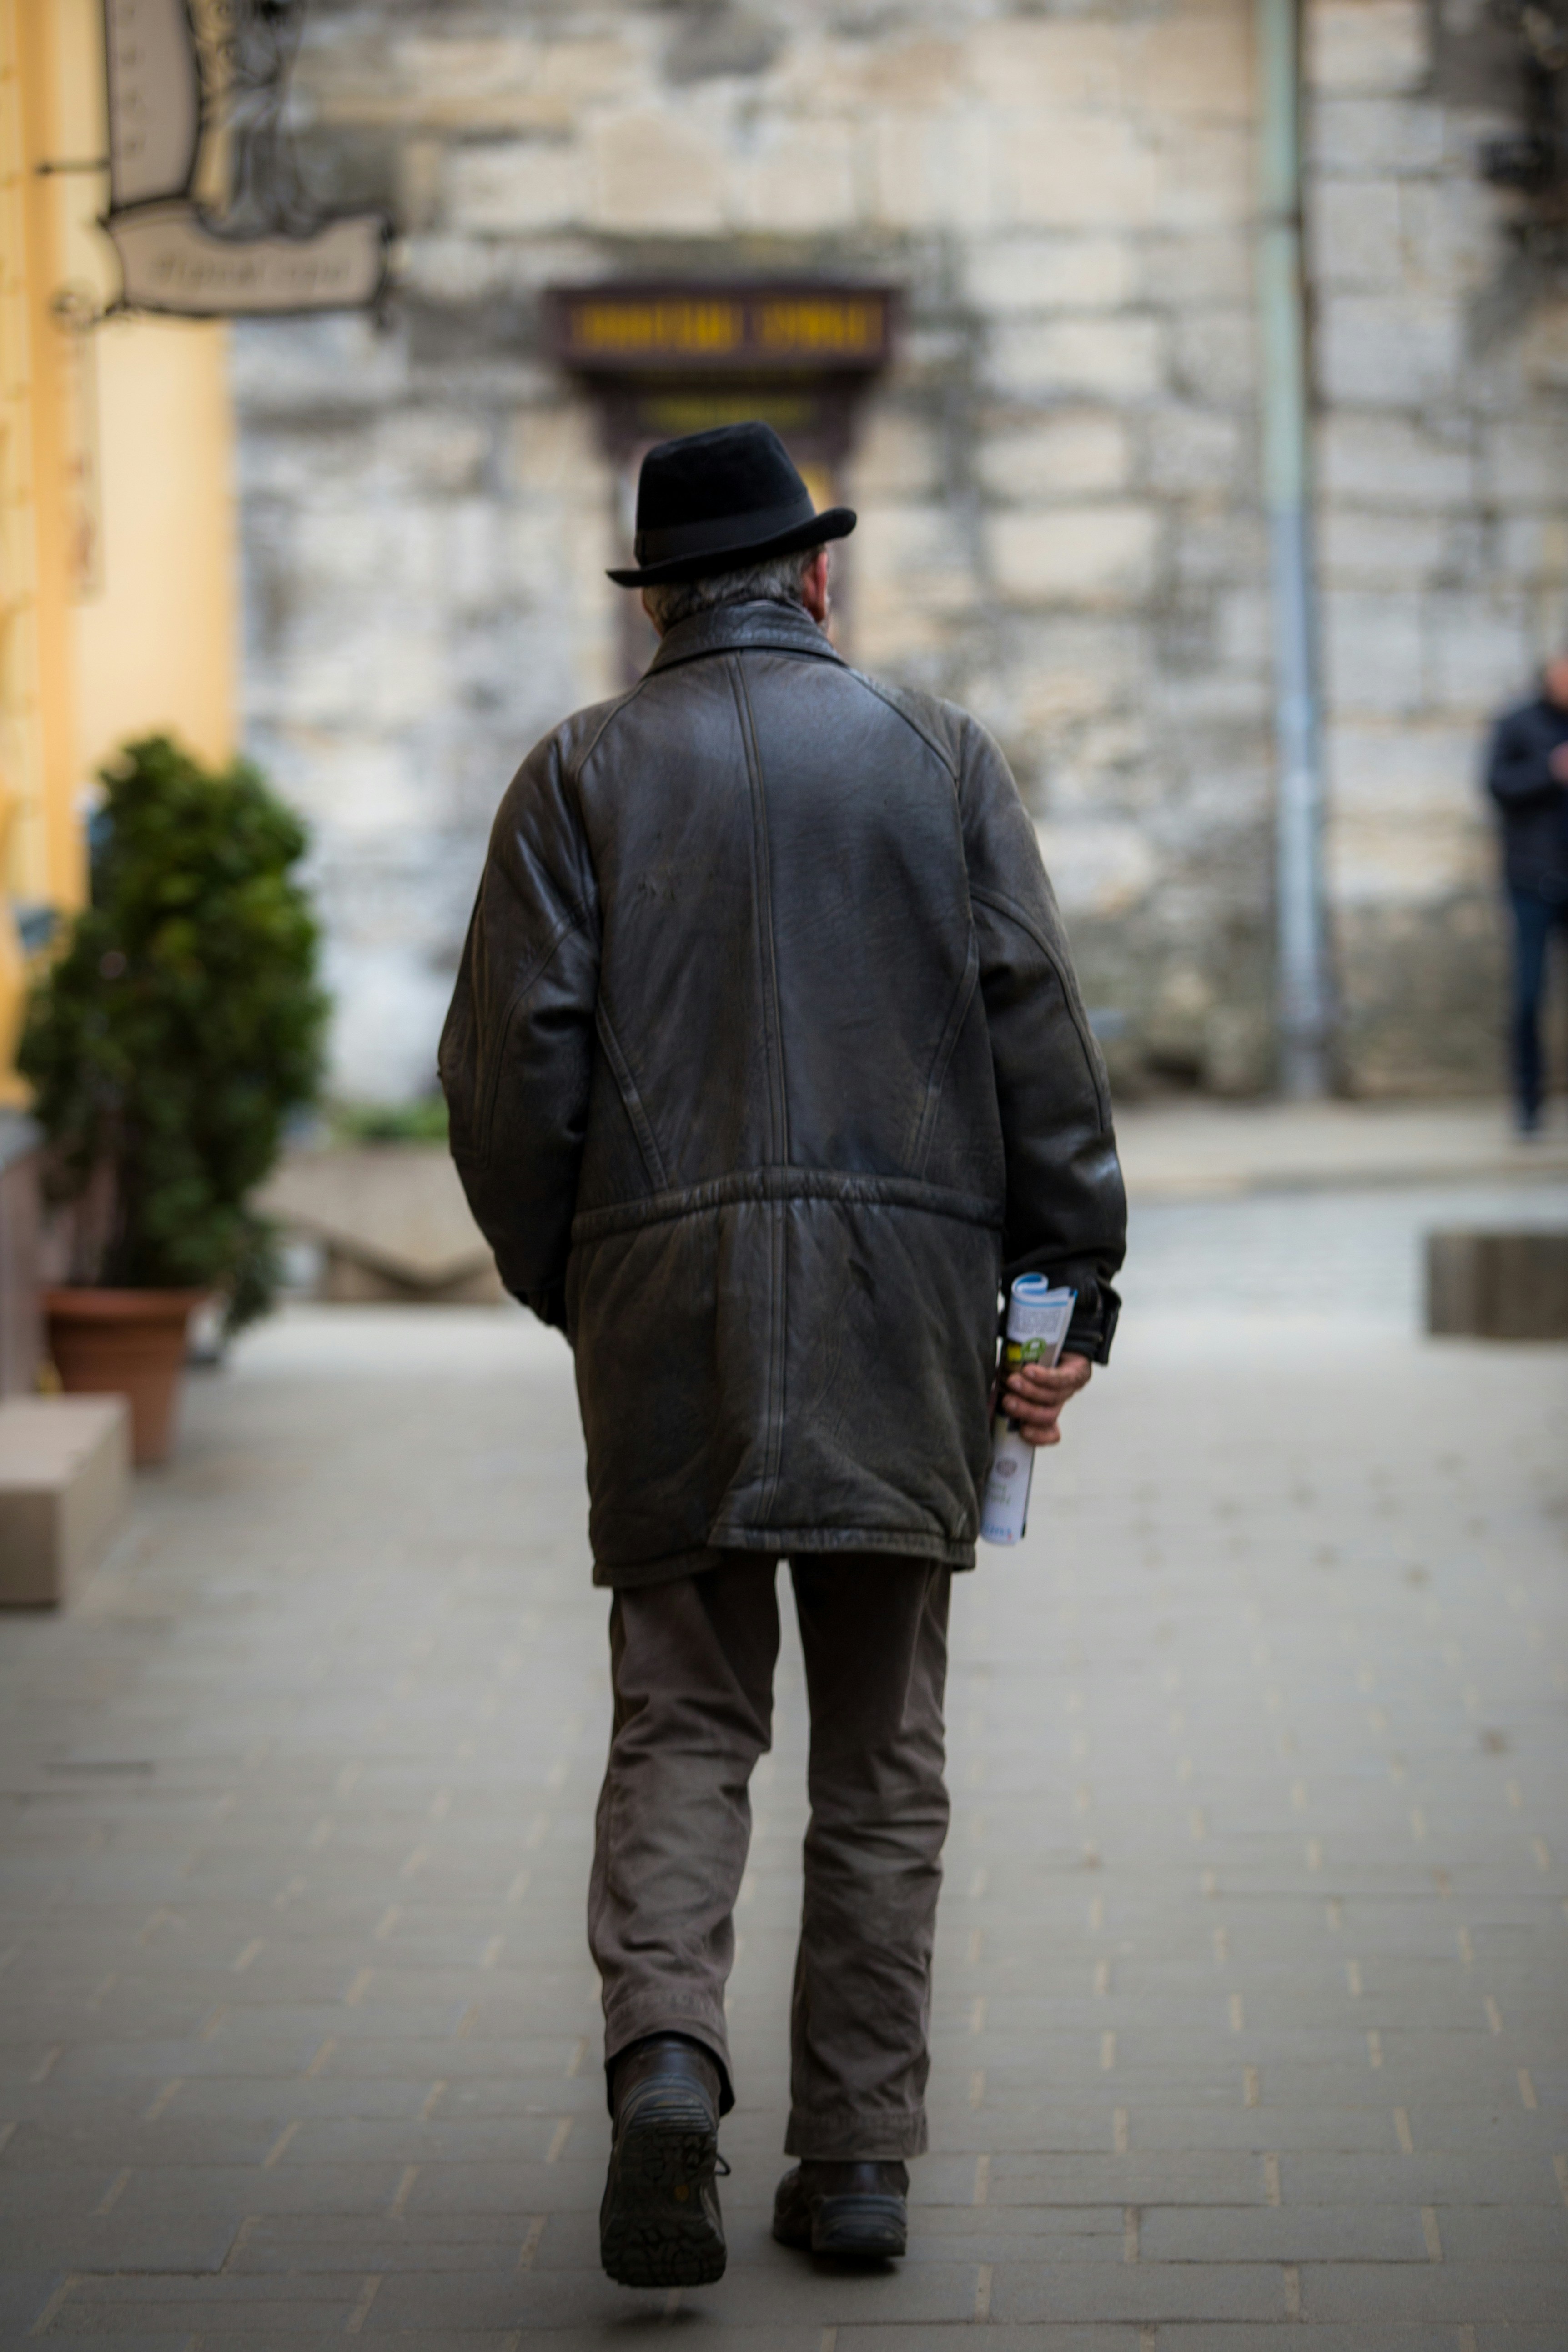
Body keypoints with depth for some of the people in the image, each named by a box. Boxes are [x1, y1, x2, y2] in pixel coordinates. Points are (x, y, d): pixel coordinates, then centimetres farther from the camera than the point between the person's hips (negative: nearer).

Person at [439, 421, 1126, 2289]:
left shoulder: (582, 773, 5)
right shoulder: (937, 756, 6)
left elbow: (510, 1058, -1)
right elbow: (1037, 1035, -1)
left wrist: (561, 1280, 12)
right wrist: (1069, 1289, 2)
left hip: (669, 1294, 0)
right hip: (907, 1288, 1)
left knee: (684, 1718, 4)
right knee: (879, 1746, 8)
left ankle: (664, 2049, -20)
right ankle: (857, 2152, 8)